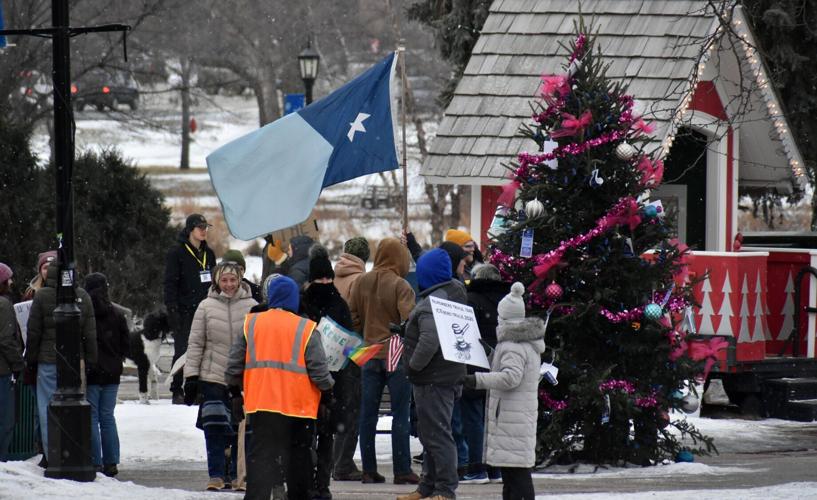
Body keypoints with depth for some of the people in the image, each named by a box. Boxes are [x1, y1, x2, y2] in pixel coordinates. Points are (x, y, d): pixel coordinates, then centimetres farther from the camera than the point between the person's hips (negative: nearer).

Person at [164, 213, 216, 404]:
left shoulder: (208, 254, 15)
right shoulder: (177, 252, -2)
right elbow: (170, 283, -6)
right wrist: (172, 309, -15)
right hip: (184, 311, -5)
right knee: (182, 351, -5)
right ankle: (177, 392, 0)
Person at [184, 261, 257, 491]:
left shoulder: (252, 307, 1)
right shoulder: (207, 307, 1)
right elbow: (195, 344, 4)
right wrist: (191, 377, 0)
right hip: (213, 376, -1)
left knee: (242, 429, 6)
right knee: (214, 428, -6)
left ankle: (238, 474, 16)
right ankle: (217, 475, -2)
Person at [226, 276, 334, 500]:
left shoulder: (251, 324, 3)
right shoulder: (306, 329, -5)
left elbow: (234, 364, 6)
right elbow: (319, 370, -5)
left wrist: (235, 392, 18)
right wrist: (328, 389, 12)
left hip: (261, 405, 1)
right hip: (299, 405, -1)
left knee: (262, 456, -2)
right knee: (299, 456, 15)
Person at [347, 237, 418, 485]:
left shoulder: (361, 282, 3)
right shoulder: (400, 286, -13)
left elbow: (353, 316, 8)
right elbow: (409, 321, -18)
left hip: (370, 355, 5)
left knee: (368, 415, 9)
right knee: (400, 415, 0)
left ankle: (369, 470, 11)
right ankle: (402, 471, 0)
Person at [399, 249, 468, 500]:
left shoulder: (432, 303, -21)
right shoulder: (455, 292, 12)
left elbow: (429, 342, -31)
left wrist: (414, 366, -16)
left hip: (434, 380, -11)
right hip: (452, 374, 11)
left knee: (437, 433, -7)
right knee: (431, 433, 19)